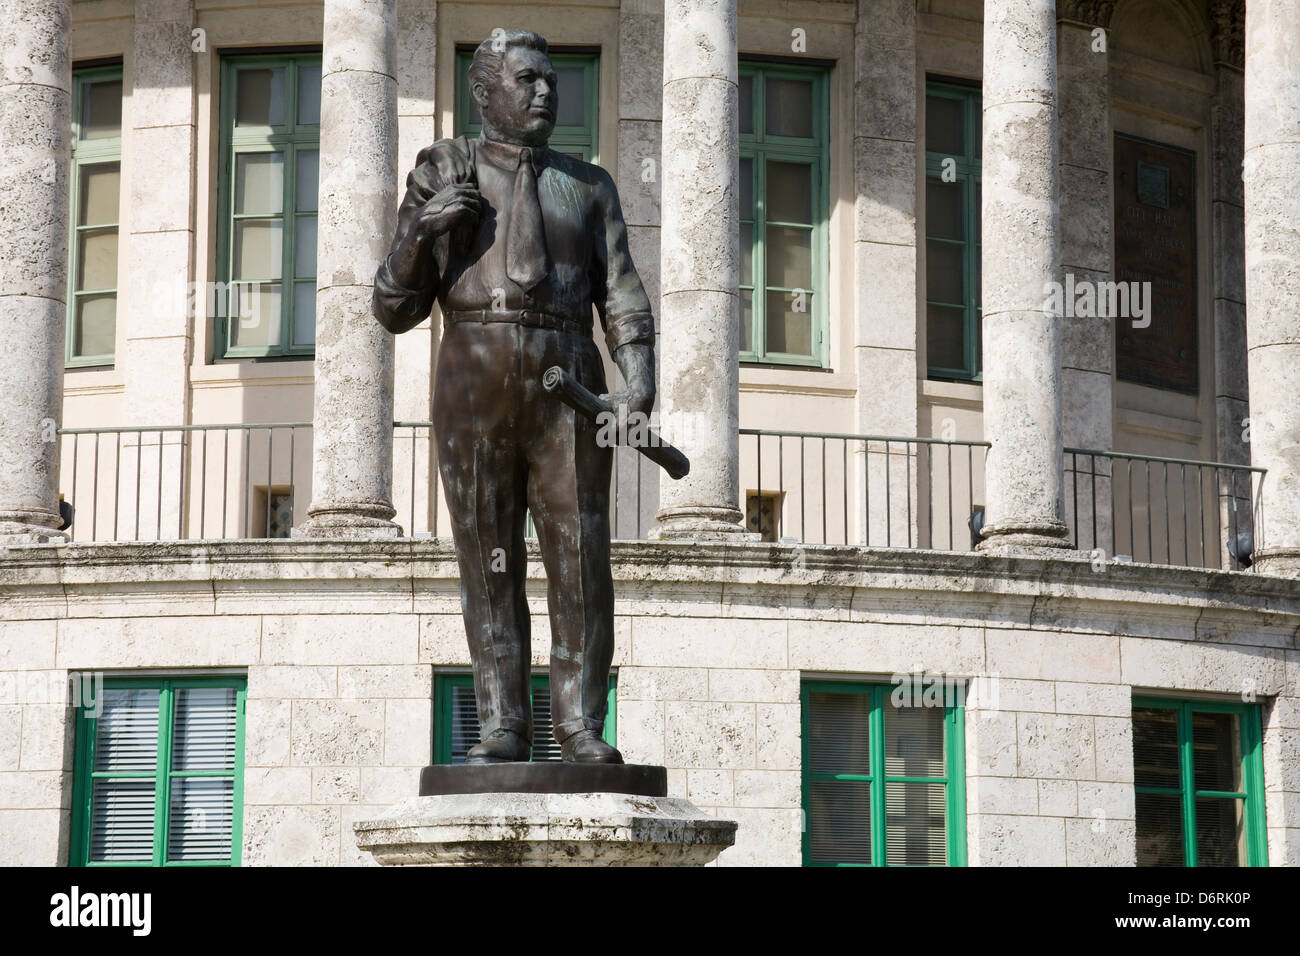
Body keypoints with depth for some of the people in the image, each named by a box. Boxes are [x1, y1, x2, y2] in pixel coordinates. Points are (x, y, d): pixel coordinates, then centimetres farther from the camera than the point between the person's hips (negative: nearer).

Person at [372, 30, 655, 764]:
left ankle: (581, 727, -3)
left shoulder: (588, 186, 18)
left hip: (568, 392, 1)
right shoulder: (443, 174, 12)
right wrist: (421, 230, -11)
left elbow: (623, 297, 7)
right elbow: (396, 310, 8)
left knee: (582, 560, -6)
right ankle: (504, 726, 4)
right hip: (475, 391, -1)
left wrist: (638, 385, -11)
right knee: (491, 565, 0)